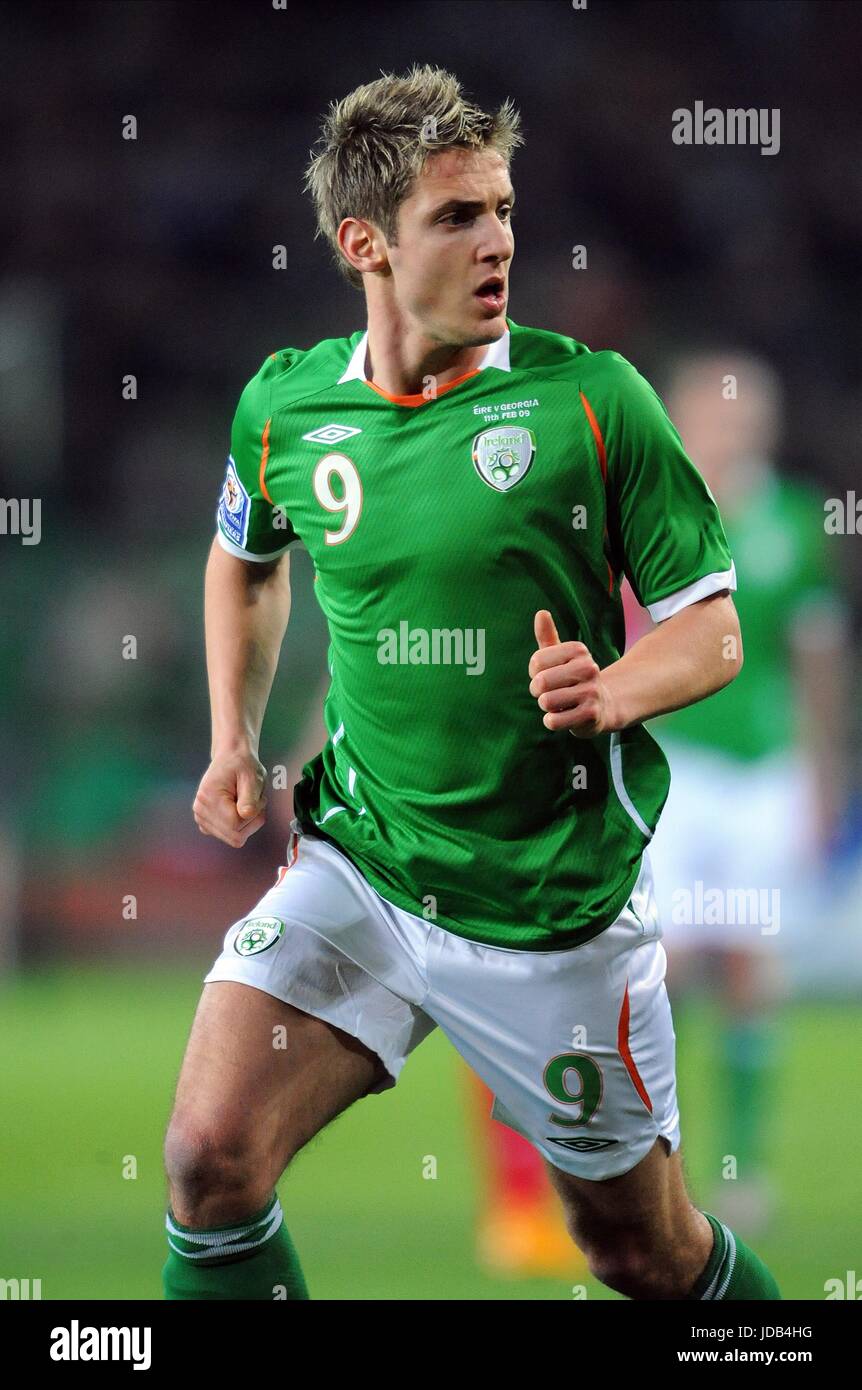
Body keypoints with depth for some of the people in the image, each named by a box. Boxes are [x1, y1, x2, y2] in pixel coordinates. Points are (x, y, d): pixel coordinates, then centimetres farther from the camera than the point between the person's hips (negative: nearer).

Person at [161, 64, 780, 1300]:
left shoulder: (590, 398, -10)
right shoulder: (284, 407, -1)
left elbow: (712, 630, -5)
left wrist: (615, 691, -25)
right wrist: (235, 743, 11)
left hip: (558, 906, -2)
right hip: (358, 865, 2)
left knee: (646, 1253, 10)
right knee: (211, 1154, -17)